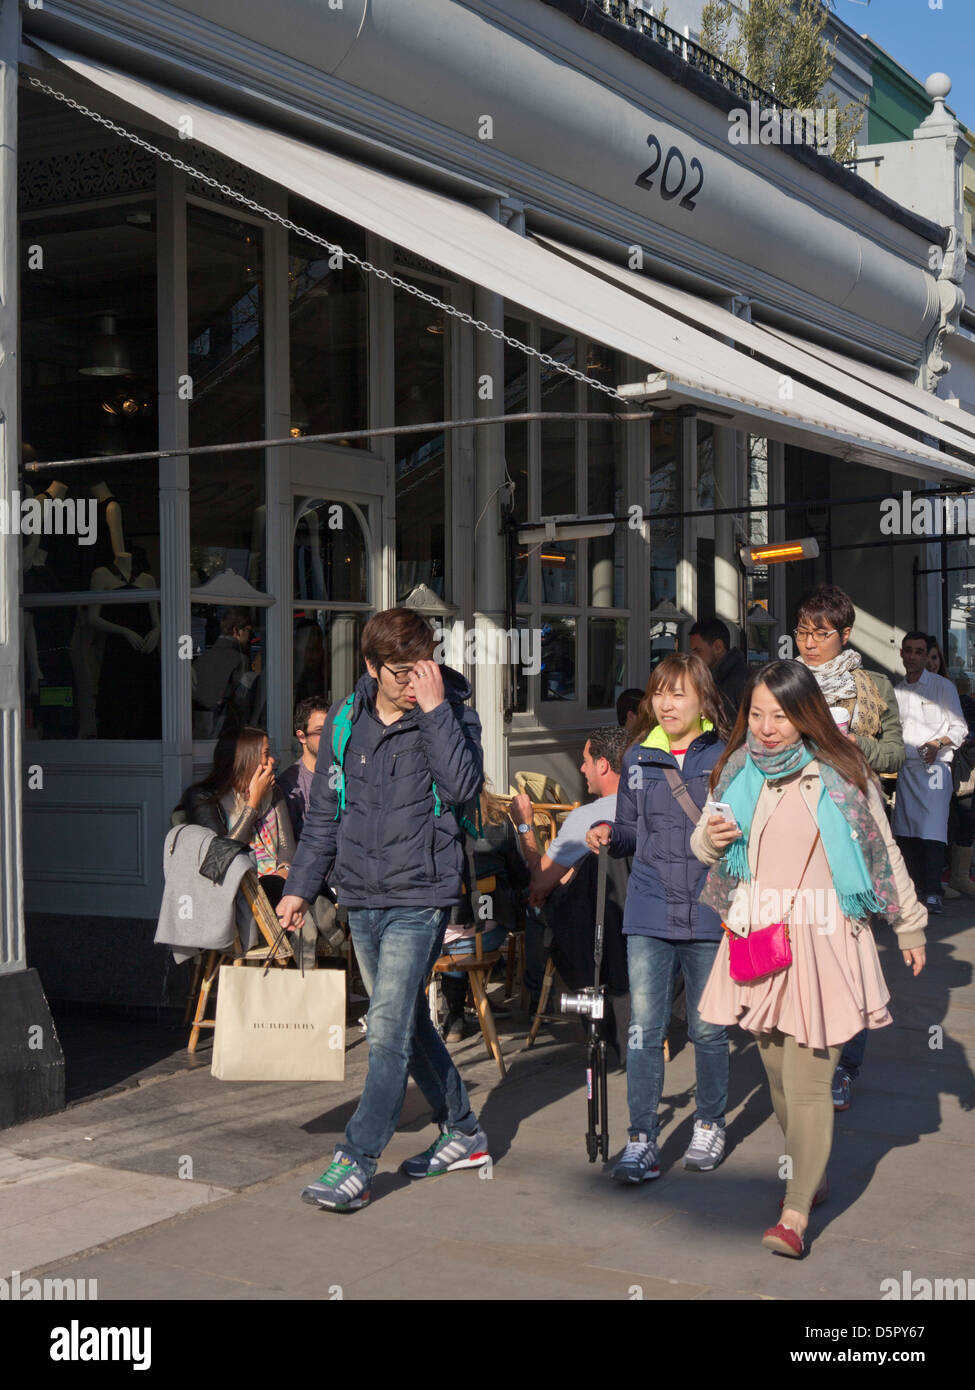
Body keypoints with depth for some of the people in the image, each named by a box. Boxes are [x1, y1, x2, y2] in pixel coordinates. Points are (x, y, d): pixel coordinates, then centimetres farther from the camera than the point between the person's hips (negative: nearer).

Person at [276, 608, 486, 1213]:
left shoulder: (451, 714, -5)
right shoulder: (347, 718, 6)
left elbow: (464, 784, -24)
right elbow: (324, 811, 14)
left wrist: (434, 709, -23)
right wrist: (302, 886, 14)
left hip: (419, 896, -5)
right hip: (361, 897, 6)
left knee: (390, 1027, -11)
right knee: (410, 1024, 15)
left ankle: (356, 1162, -7)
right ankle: (464, 1133, 30)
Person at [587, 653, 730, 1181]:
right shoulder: (638, 759, 8)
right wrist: (608, 836, -5)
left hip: (709, 914, -2)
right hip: (649, 914, 2)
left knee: (707, 1029, 10)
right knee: (644, 1029, -3)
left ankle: (710, 1124, 29)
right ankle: (642, 1141, 4)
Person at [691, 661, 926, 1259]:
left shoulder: (841, 774, -5)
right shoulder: (738, 771, 4)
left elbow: (883, 851, 5)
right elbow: (707, 845, 16)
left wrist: (910, 925, 10)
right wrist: (709, 839, -8)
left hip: (823, 945, -4)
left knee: (809, 1083, -8)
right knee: (778, 1072, 11)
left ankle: (796, 1214, -6)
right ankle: (810, 1175, 33)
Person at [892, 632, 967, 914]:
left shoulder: (943, 687, 3)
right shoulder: (896, 691, 16)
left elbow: (960, 728, 1)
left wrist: (937, 743, -16)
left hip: (933, 767, -5)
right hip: (905, 769, 5)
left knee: (932, 831, -14)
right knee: (906, 832, 3)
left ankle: (933, 893, -13)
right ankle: (917, 888, 12)